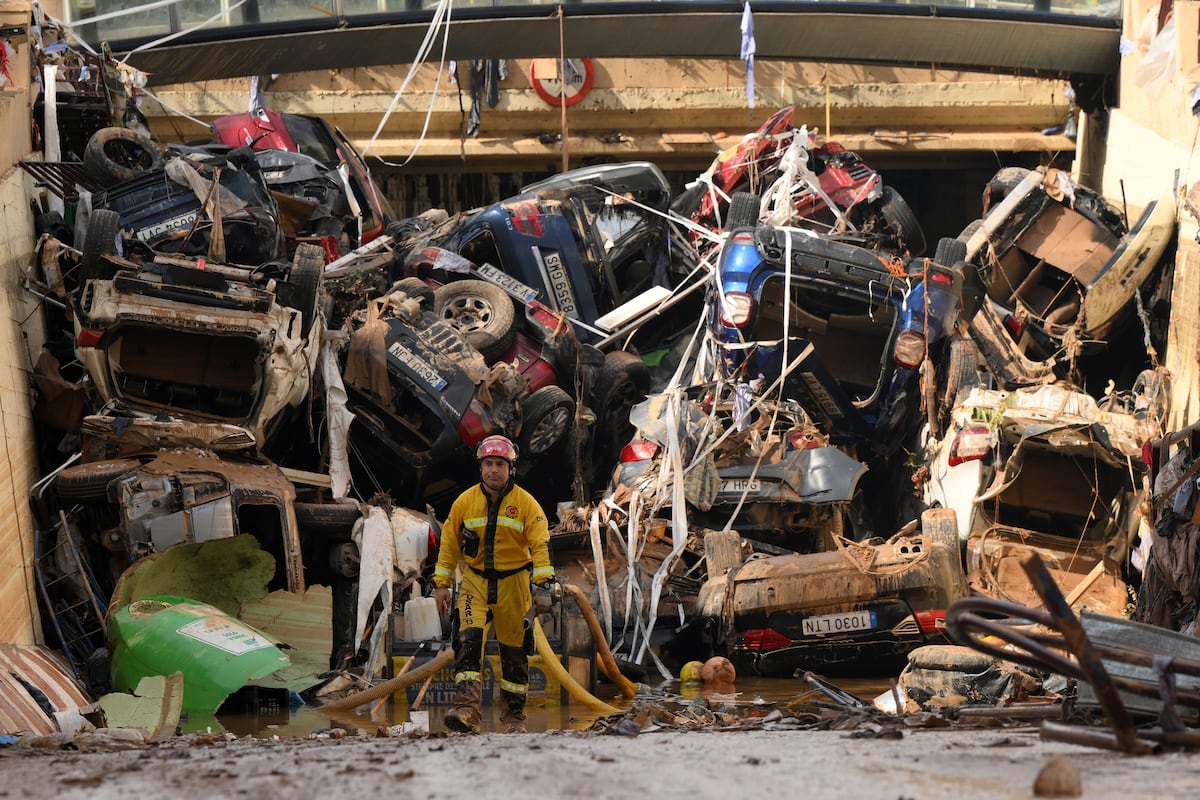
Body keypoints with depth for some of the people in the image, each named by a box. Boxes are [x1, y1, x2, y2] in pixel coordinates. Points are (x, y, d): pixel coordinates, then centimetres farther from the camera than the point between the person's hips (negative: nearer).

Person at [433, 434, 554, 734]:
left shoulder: (526, 503, -5)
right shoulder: (465, 501, 0)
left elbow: (540, 545, -9)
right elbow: (449, 543, 7)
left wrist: (543, 586, -18)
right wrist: (442, 584, 4)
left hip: (513, 583, -1)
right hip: (475, 582, 1)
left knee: (514, 650, 7)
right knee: (469, 639, -19)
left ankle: (514, 714, 21)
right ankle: (466, 707, -26)